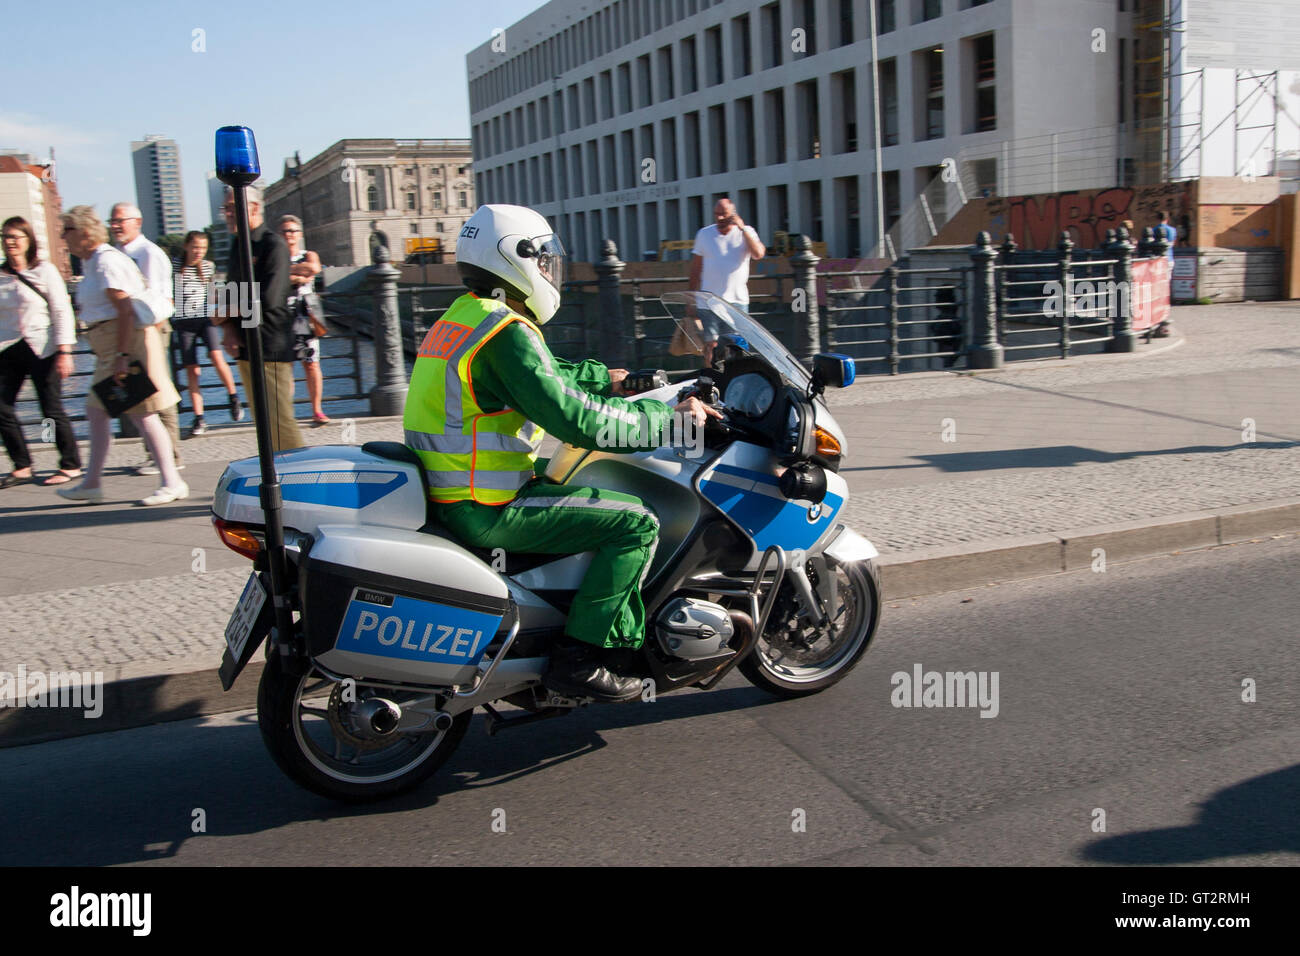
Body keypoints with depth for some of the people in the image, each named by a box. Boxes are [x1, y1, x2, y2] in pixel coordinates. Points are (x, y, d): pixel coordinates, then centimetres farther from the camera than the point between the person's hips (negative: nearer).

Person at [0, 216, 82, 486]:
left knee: (52, 410, -2)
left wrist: (64, 351, -10)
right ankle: (22, 467, 10)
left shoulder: (45, 270, -1)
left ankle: (71, 465, 11)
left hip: (41, 350, -4)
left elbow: (62, 311, -4)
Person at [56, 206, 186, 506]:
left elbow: (125, 310, -22)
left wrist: (122, 355, -25)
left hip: (129, 341, -11)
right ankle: (91, 485, 18)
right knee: (96, 412, 12)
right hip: (112, 347, 11)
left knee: (141, 414, -8)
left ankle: (172, 483, -2)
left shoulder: (106, 262, -14)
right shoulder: (92, 262, 18)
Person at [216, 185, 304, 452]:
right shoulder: (238, 246, 17)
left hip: (271, 350, -8)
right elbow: (228, 293, 18)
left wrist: (224, 312, -5)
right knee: (262, 422, 11)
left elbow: (267, 300, -19)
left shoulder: (274, 246, -9)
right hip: (246, 349, 9)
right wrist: (228, 327, -3)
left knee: (279, 421, -10)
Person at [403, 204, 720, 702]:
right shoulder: (506, 331, -18)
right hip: (484, 510, -11)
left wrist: (605, 379, 32)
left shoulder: (460, 316, 15)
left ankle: (632, 635, 29)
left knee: (612, 498, 25)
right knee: (636, 524, -11)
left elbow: (546, 377, 27)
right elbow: (573, 417, -25)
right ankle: (578, 658, -6)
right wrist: (667, 417, -16)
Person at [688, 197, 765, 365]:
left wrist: (742, 228, -16)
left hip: (737, 300, 0)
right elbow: (695, 269, 12)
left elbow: (759, 254, -16)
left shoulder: (746, 232, 4)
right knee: (710, 344, -5)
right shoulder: (704, 234, 9)